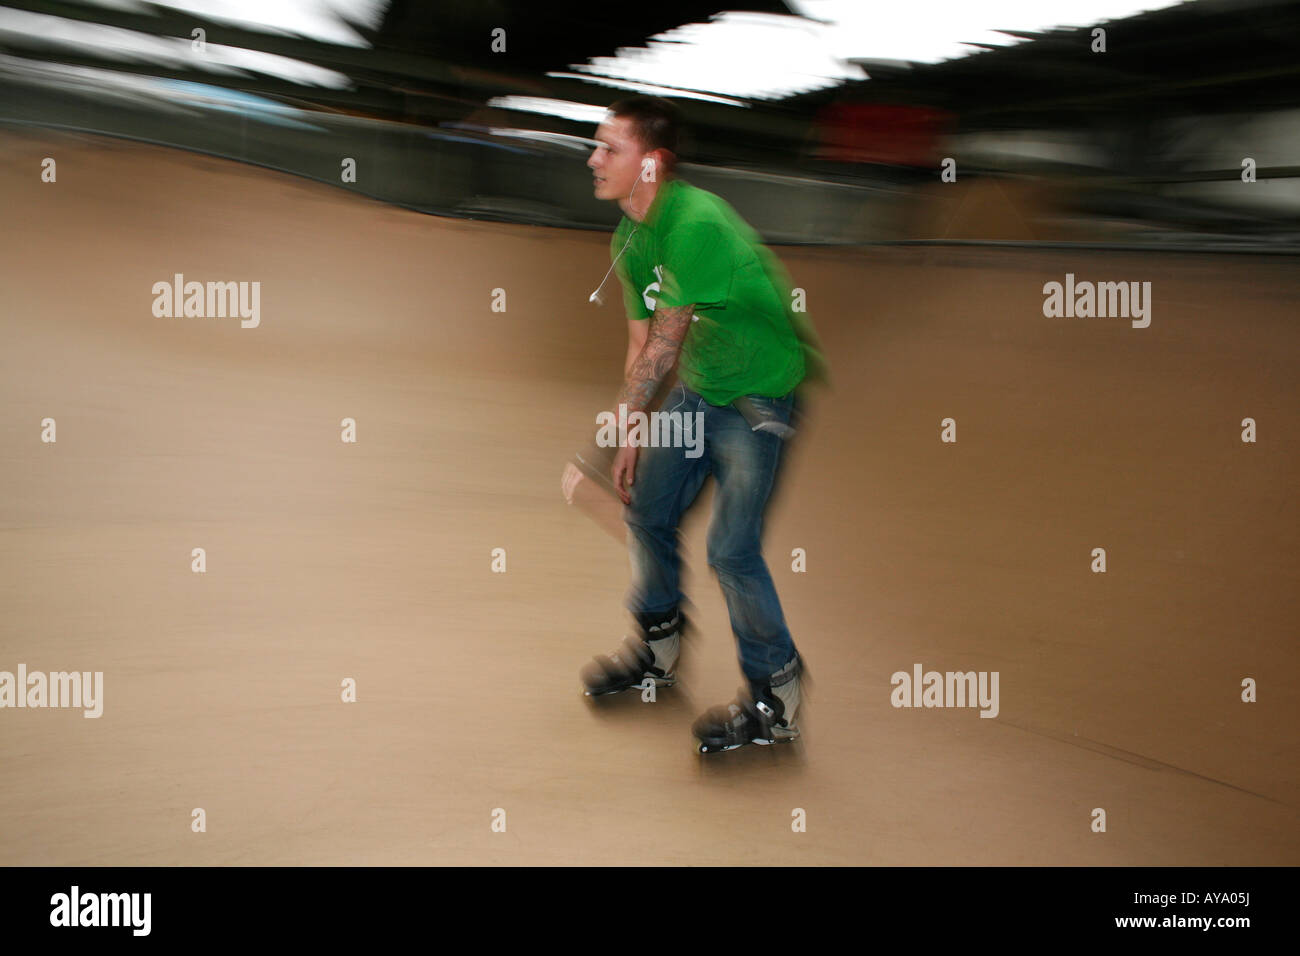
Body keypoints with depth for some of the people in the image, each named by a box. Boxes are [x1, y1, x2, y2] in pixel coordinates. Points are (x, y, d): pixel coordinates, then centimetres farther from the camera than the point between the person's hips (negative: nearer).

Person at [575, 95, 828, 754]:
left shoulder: (697, 224, -29)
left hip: (759, 397, -9)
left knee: (731, 551, -10)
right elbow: (640, 347, 6)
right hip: (696, 389, 9)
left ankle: (775, 700, 8)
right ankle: (657, 646, 35)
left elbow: (661, 350, -27)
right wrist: (629, 441, 2)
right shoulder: (631, 240, 1)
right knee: (645, 509, 12)